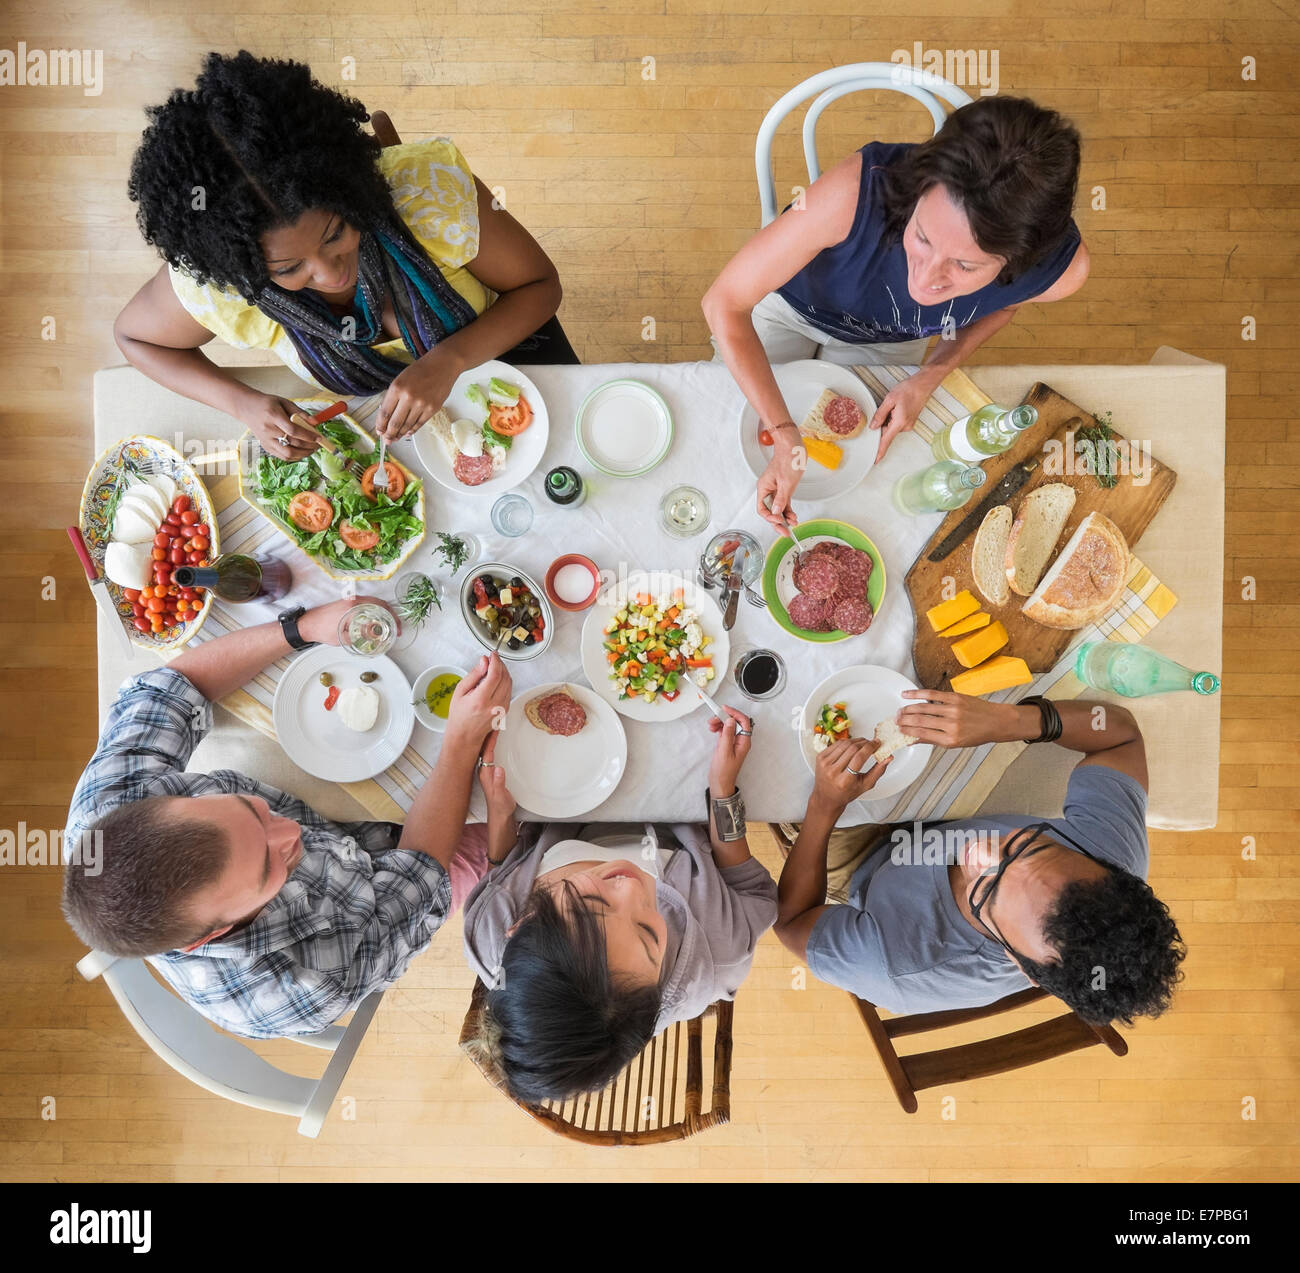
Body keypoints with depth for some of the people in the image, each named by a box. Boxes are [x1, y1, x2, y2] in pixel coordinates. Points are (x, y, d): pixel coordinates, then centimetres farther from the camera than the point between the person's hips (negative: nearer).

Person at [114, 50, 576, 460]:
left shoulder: (429, 185, -37)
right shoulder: (212, 284, -32)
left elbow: (541, 285, -22)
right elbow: (134, 336, -9)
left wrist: (450, 360, -39)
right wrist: (241, 402, -28)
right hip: (369, 412, 0)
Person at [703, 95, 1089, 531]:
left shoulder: (1061, 269, -37)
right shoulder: (858, 189, -48)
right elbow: (724, 302, -40)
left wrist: (929, 378, -20)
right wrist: (785, 435, -44)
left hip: (887, 344, 2)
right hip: (789, 304, -1)